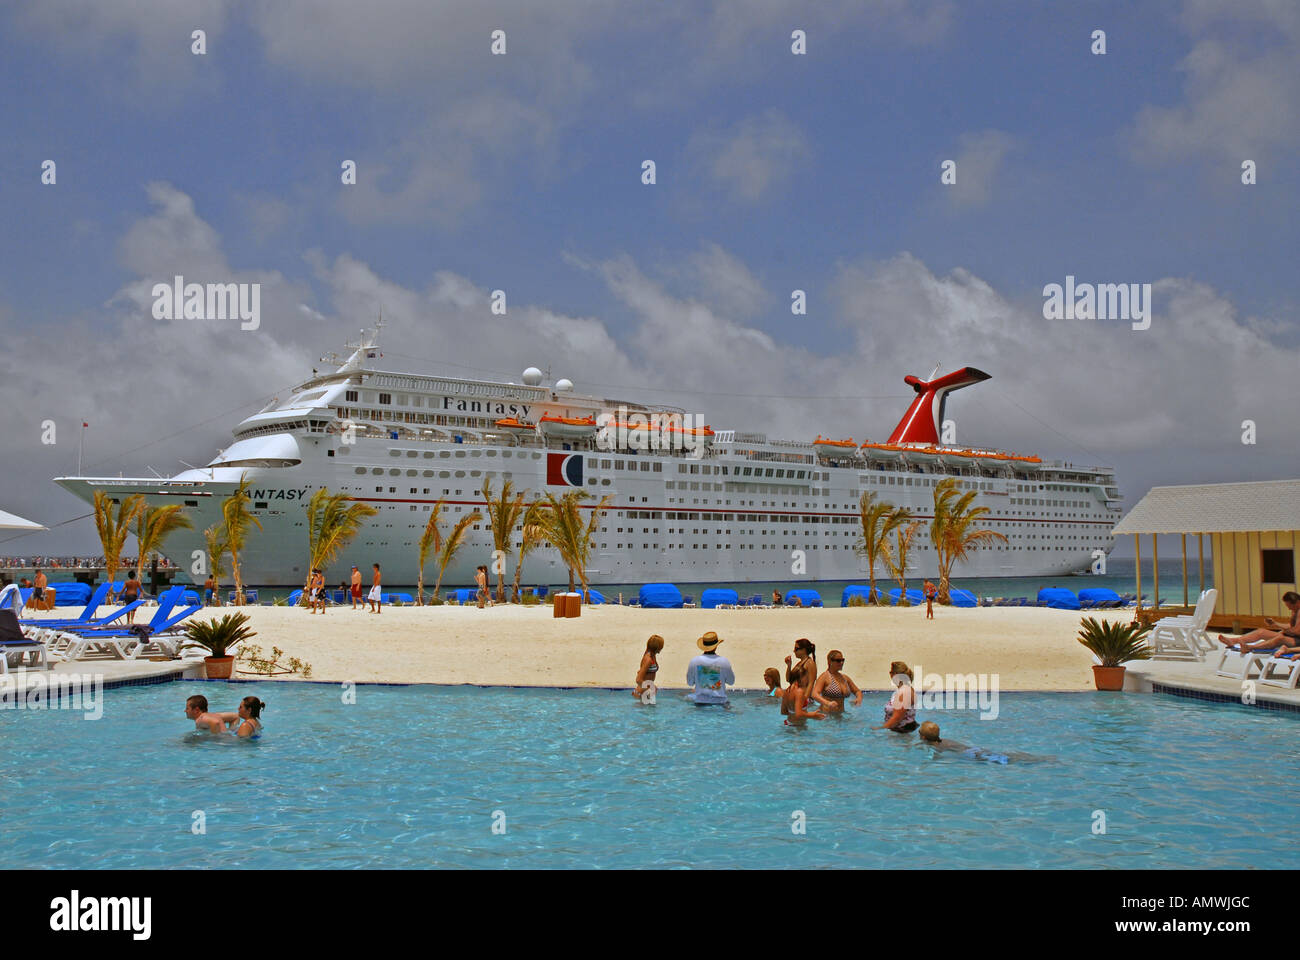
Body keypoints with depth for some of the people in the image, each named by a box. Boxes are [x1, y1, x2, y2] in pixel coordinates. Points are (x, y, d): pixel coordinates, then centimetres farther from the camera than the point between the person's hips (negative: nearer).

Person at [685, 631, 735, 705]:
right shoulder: (724, 661, -14)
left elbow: (690, 683, 0)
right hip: (719, 701, 1)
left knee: (688, 696, 29)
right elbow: (731, 681, 1)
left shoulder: (694, 661, -12)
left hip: (700, 701, -1)